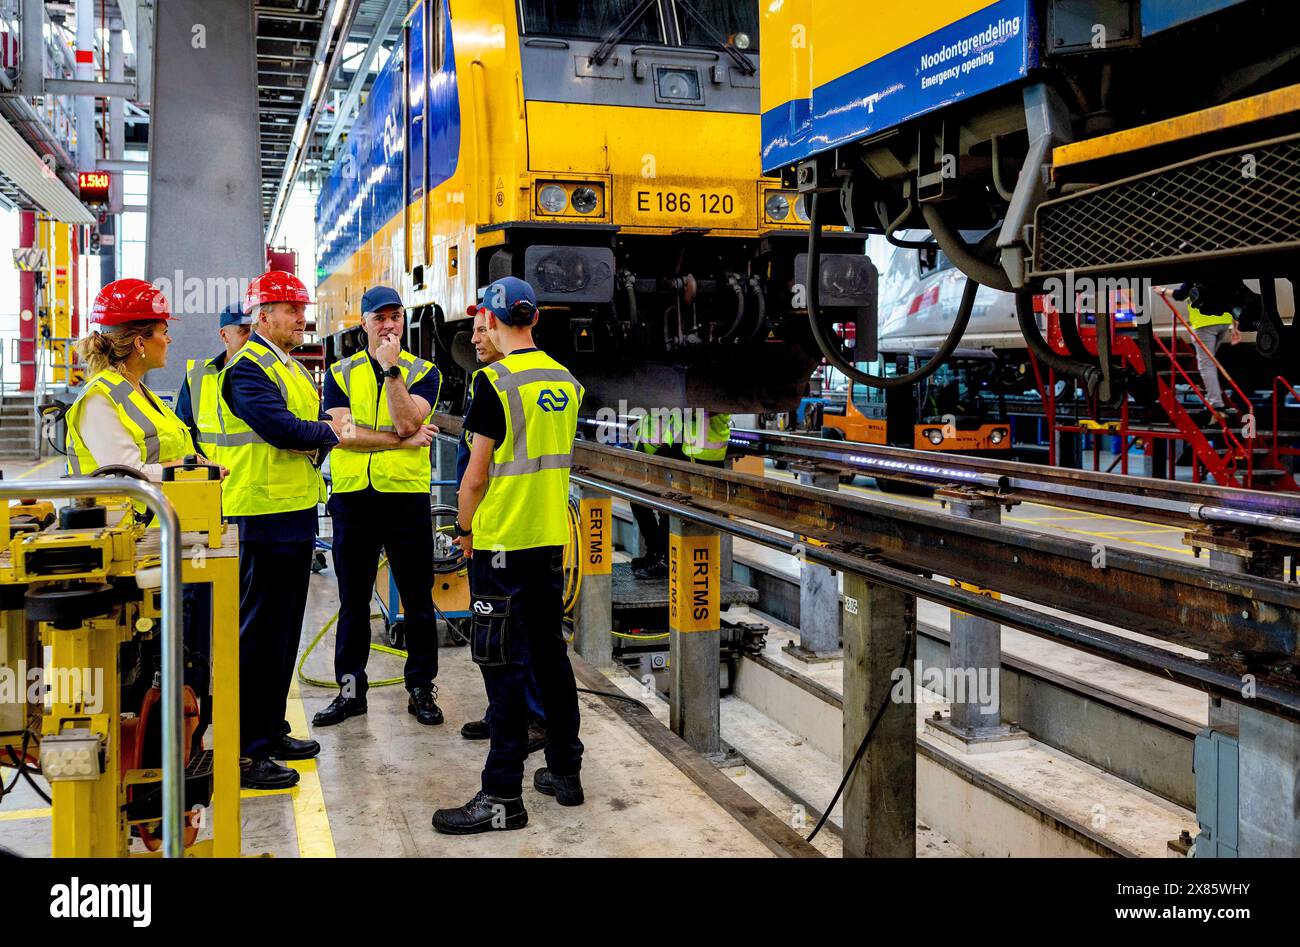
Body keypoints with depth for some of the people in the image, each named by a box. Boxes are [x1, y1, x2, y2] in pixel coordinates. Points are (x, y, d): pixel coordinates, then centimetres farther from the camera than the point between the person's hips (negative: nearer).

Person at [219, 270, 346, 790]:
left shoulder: (290, 367, 19)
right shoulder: (247, 368, -13)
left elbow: (311, 422, 18)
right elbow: (281, 428, -23)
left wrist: (323, 427, -4)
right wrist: (329, 432, -6)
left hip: (297, 511, 10)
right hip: (265, 514, -10)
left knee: (284, 628, 15)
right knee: (259, 630, -5)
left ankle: (270, 729, 27)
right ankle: (243, 751, 2)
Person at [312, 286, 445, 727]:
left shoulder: (423, 372, 4)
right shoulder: (341, 373, 8)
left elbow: (406, 423, -13)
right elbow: (342, 433, -7)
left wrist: (391, 368, -15)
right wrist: (404, 441, -12)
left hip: (406, 494, -1)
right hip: (352, 494, 2)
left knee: (417, 598, 5)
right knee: (353, 599, 10)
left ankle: (421, 687, 17)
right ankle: (350, 688, 21)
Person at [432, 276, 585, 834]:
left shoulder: (495, 382, -14)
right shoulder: (566, 382, 8)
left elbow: (476, 477, -13)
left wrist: (465, 529, 3)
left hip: (502, 543, -7)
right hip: (552, 540, 7)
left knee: (504, 666, -3)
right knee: (551, 653, 16)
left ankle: (503, 797, 3)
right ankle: (565, 771, 26)